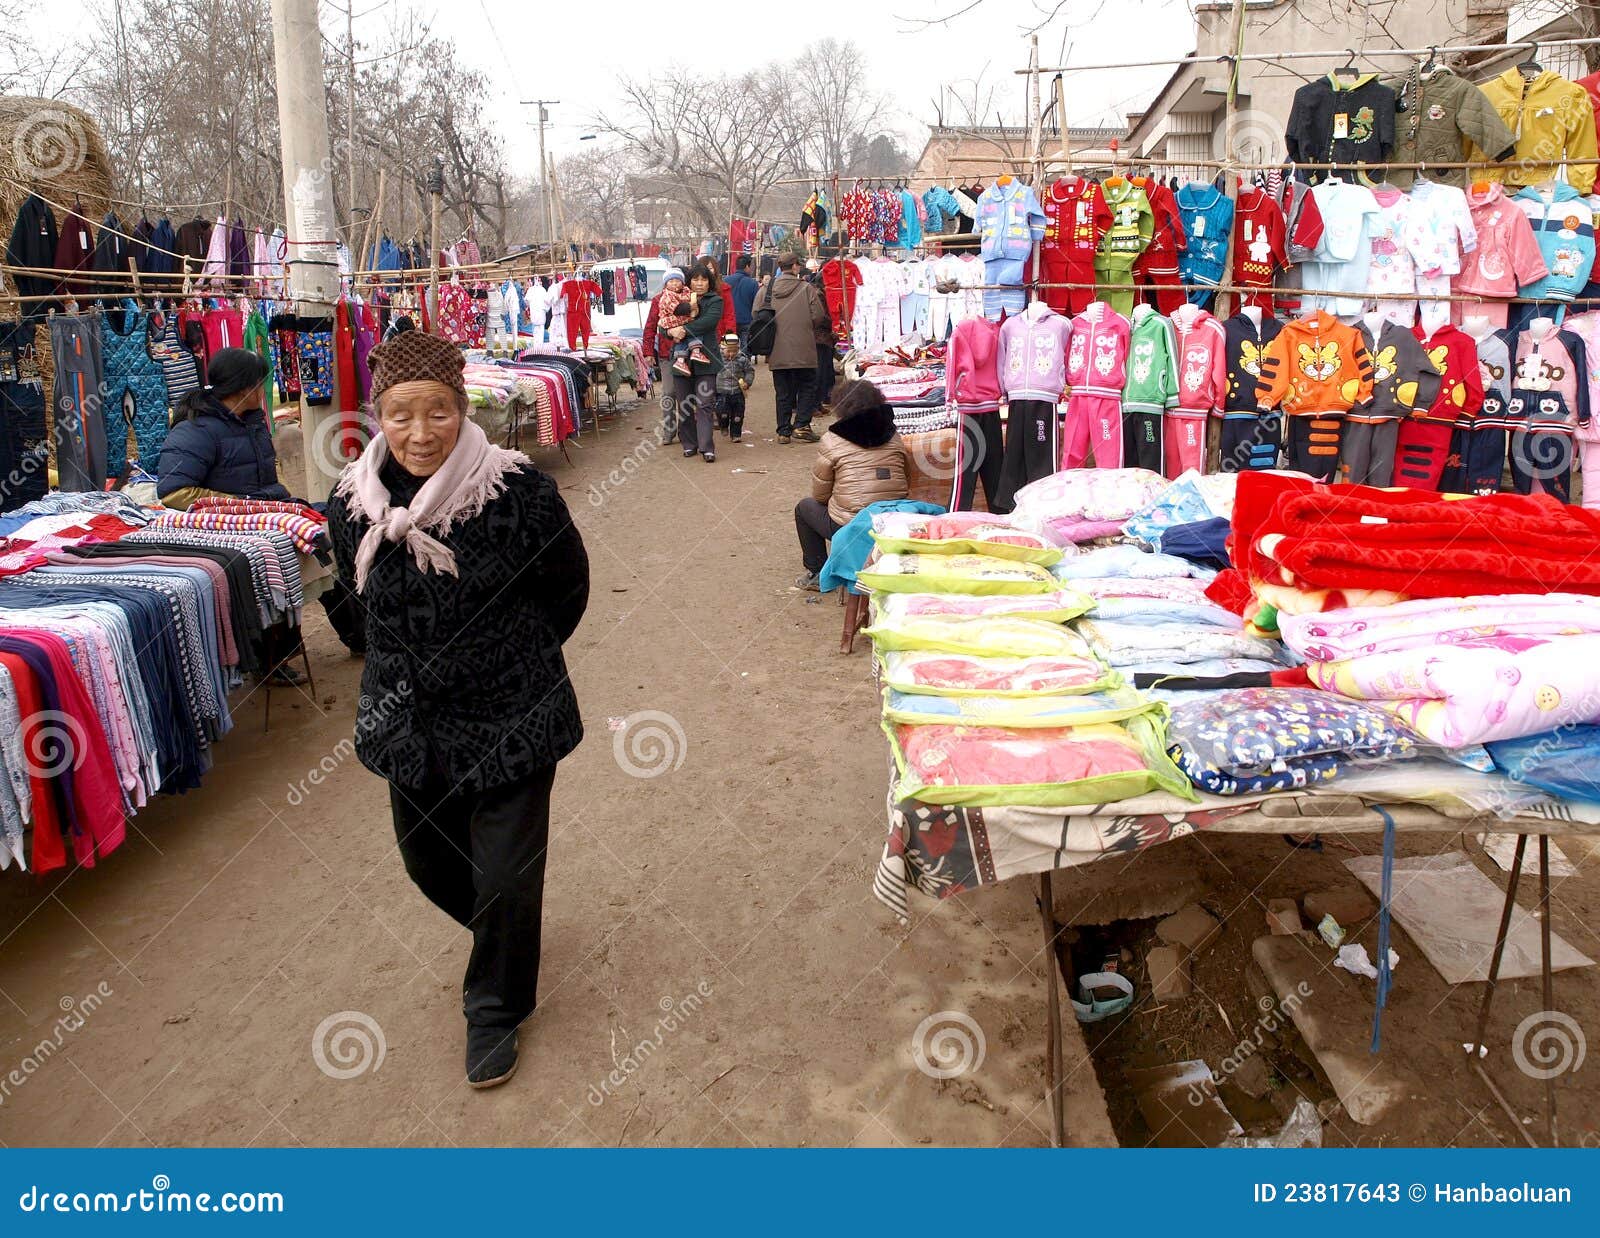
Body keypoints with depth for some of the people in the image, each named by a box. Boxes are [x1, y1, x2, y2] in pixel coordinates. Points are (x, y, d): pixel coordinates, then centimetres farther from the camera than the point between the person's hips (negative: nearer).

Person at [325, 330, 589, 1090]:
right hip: (409, 721, 4)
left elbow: (567, 586, -4)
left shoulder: (516, 490, -20)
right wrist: (417, 661, 10)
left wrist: (515, 656, 3)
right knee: (430, 861, 20)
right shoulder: (353, 504, -8)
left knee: (505, 876, 4)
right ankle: (503, 937, 53)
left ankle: (496, 1007, 31)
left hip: (512, 718, -4)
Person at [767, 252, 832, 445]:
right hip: (802, 349, -3)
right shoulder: (806, 288, -7)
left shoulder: (768, 290, 1)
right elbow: (818, 316, -6)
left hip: (777, 351, 3)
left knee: (783, 392, 10)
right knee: (806, 387, 10)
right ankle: (801, 424, -1)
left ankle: (783, 431, 11)